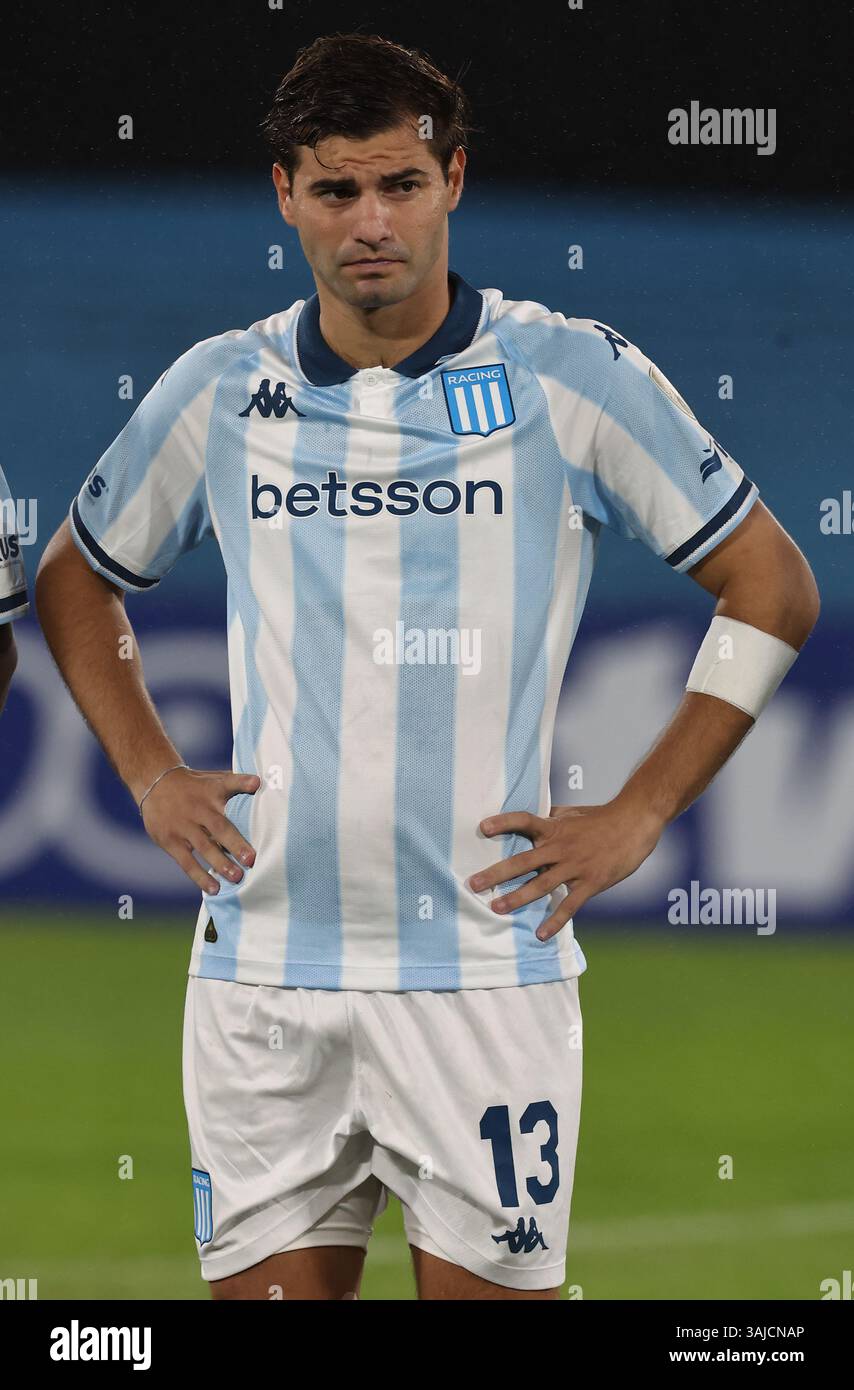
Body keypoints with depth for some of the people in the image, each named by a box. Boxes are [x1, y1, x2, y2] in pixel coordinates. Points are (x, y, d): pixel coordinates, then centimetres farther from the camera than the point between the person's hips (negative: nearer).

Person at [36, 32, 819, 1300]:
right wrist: (149, 775, 10)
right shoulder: (218, 391, 7)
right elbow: (77, 580, 24)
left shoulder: (575, 378, -1)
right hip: (264, 963, 2)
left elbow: (772, 587, 5)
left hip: (483, 956, -2)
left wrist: (639, 817, -1)